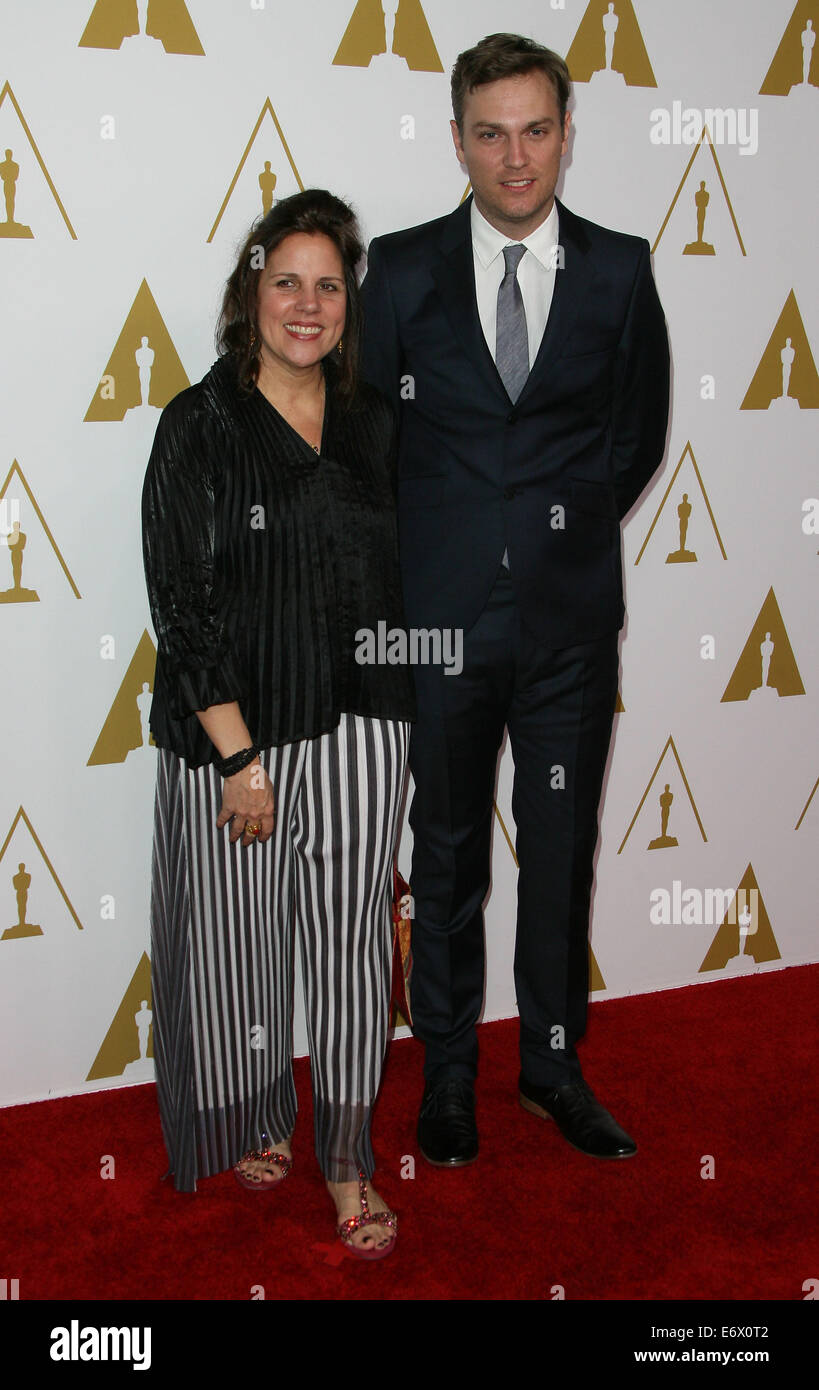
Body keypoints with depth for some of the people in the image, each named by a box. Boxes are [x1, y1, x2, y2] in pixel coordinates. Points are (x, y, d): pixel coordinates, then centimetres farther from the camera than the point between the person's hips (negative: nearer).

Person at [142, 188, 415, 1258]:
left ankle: (346, 1161, 21)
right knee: (237, 936, 10)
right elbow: (181, 604, -11)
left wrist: (396, 723, 9)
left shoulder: (373, 422, 7)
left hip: (358, 728, 3)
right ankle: (257, 1123, 34)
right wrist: (238, 756, -15)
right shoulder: (200, 427, -6)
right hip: (230, 732, -3)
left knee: (352, 938, 6)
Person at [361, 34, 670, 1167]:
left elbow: (640, 434, 11)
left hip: (570, 617, 1)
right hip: (442, 614, 0)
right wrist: (435, 540, 5)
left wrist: (572, 523, 5)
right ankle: (448, 1070, 29)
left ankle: (554, 1063, 30)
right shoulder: (403, 268, 1)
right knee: (447, 856, 11)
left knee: (562, 853, 11)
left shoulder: (620, 271, 3)